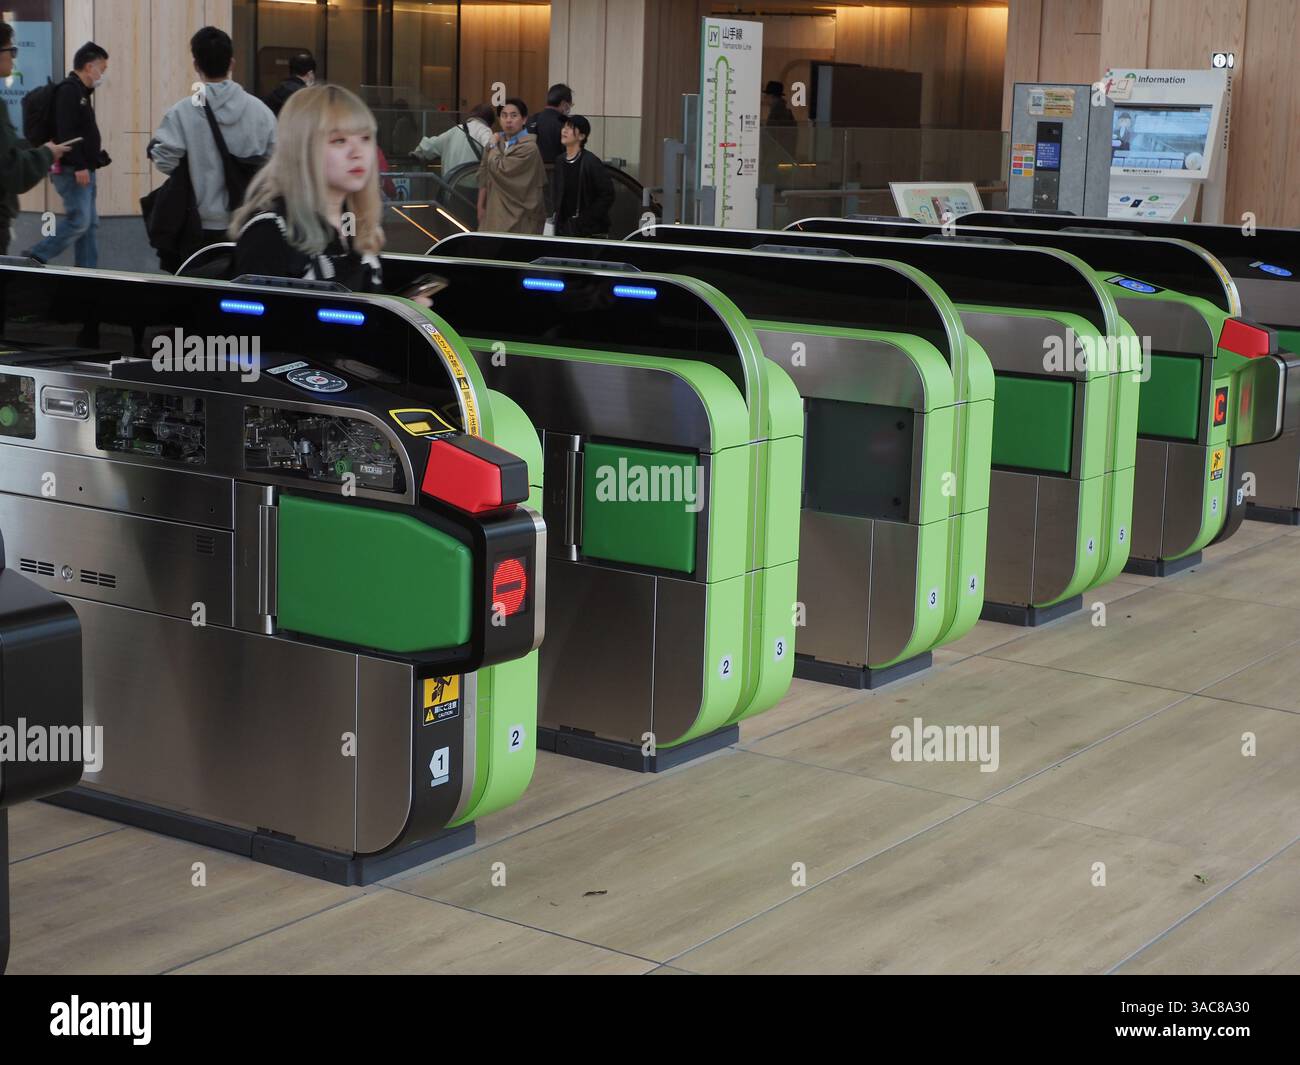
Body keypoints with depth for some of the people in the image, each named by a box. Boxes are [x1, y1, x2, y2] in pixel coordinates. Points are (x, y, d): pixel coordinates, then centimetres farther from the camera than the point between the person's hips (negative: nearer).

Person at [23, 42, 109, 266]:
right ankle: (34, 259, -4)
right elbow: (65, 132, -21)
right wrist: (79, 166, -24)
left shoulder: (81, 91, 18)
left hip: (82, 169, 10)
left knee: (90, 223, 9)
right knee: (78, 221, -12)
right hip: (71, 170, -10)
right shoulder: (69, 89, -13)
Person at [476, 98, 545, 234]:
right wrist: (481, 207, 11)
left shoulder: (528, 147, -11)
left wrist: (494, 146, -2)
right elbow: (484, 176, 14)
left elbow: (499, 169, -17)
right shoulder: (496, 142, 11)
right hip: (495, 213, 6)